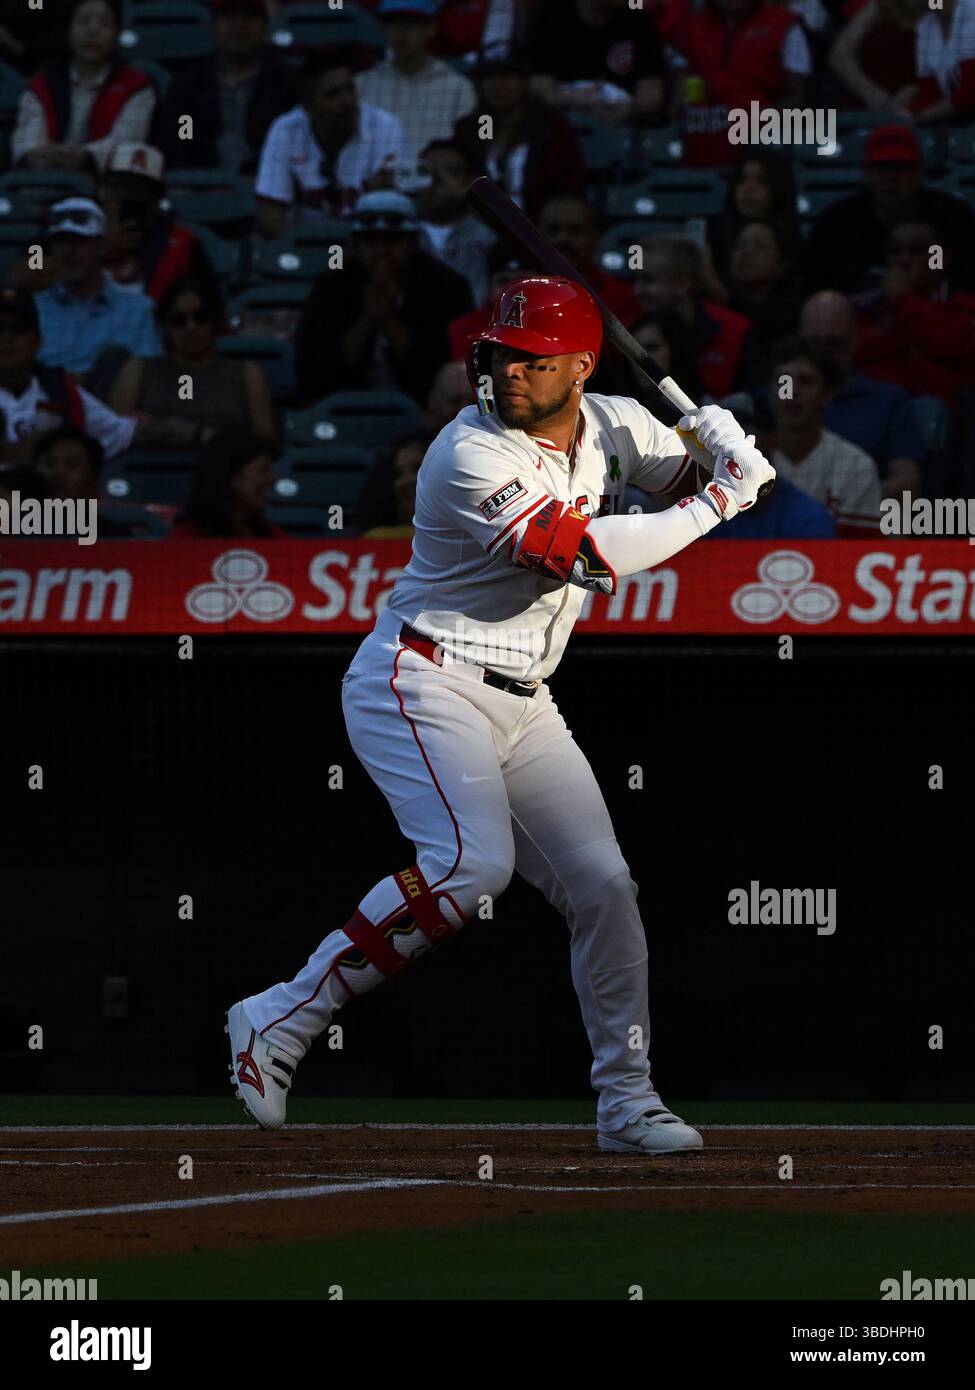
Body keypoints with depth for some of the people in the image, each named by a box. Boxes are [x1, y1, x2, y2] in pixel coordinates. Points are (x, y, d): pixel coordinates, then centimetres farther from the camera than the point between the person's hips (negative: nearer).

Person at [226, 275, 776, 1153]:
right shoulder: (474, 456, -20)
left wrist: (718, 444, -6)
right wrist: (717, 502, -22)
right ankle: (281, 1023, -22)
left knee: (603, 883, 3)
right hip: (421, 683, -8)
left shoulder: (614, 424, 4)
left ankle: (628, 1102, 14)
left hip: (522, 703, 8)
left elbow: (693, 479, 19)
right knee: (472, 860, -28)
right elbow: (584, 553, -28)